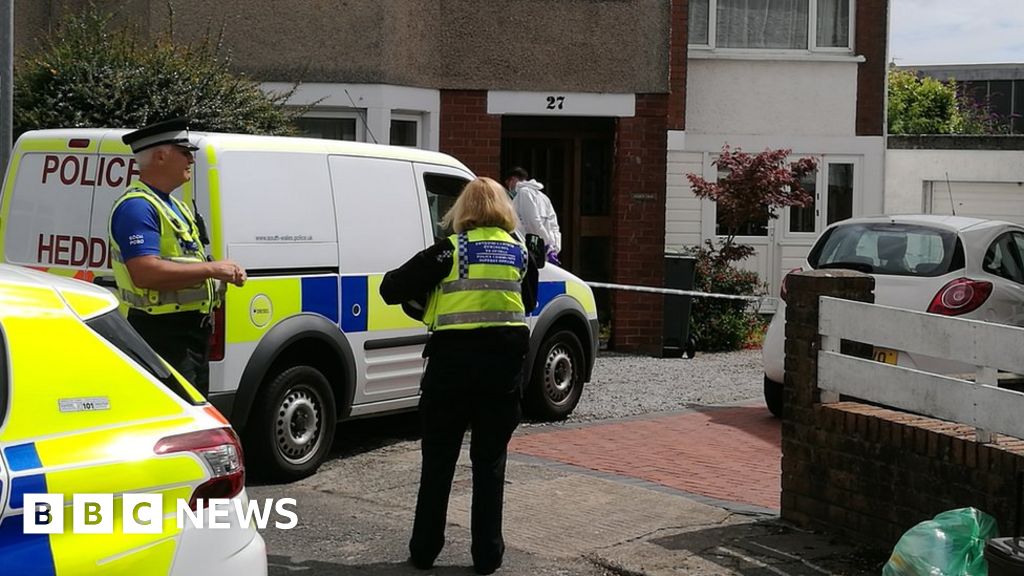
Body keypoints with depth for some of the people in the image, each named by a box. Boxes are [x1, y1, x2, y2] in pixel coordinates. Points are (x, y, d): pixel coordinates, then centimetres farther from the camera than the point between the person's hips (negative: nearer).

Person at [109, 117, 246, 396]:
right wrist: (211, 269, -22)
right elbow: (145, 272, -28)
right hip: (163, 334, -11)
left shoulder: (175, 206, 19)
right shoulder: (136, 207, -15)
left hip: (191, 332, 11)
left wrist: (226, 271, 8)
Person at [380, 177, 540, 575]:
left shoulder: (449, 251, -6)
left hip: (453, 360, -2)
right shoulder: (520, 254, 5)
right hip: (505, 362, 3)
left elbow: (391, 289, -6)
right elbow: (528, 303, 19)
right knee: (490, 459, 11)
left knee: (438, 459, 10)